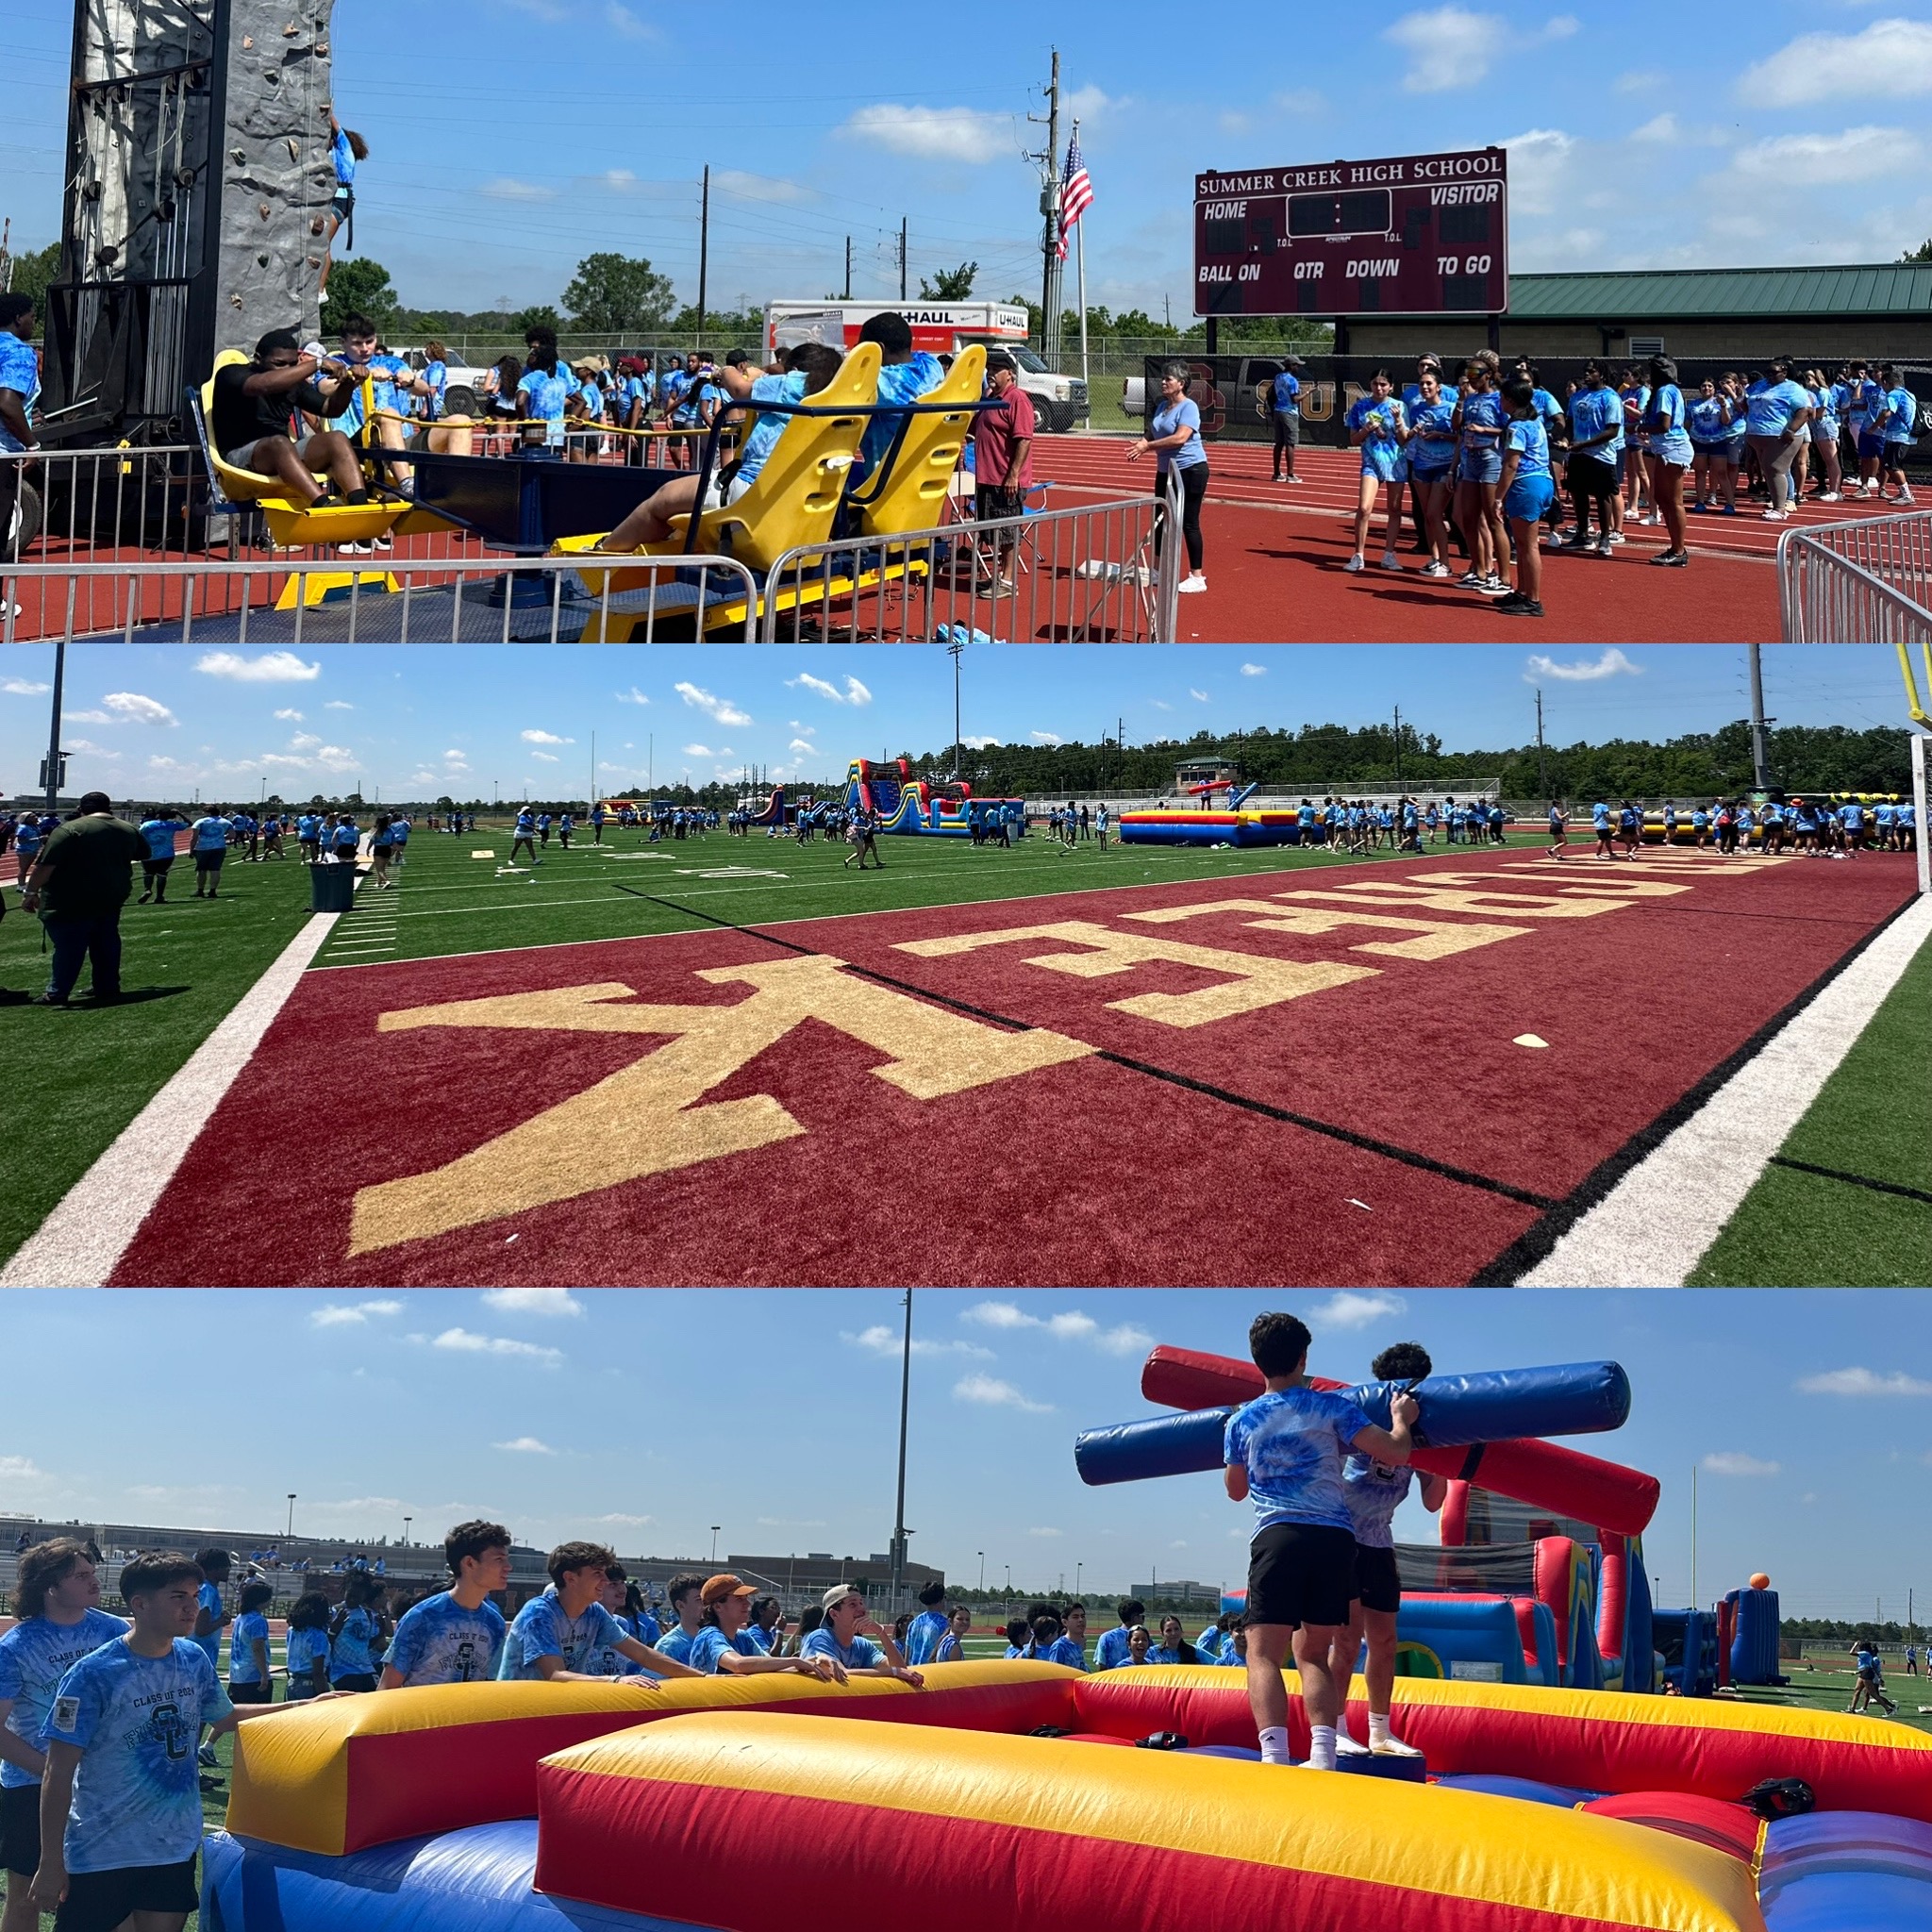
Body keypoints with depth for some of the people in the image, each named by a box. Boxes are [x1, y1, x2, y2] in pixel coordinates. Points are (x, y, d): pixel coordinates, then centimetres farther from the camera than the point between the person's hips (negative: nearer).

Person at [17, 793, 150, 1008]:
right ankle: (108, 989, 18)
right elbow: (143, 853, 27)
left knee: (68, 947, -2)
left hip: (71, 904, -6)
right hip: (112, 901, 6)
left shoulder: (71, 829, -12)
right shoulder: (128, 831, 7)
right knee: (105, 945, 15)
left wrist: (30, 892, -9)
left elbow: (46, 866, -15)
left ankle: (57, 994, -1)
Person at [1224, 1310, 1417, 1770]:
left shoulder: (1242, 1420, 12)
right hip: (1336, 1537, 2)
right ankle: (1323, 1758, -4)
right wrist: (1401, 1419, 25)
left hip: (1278, 1537, -2)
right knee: (1313, 1654, 13)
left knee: (1263, 1654, -4)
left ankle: (1275, 1757, -25)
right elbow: (1395, 1454, 4)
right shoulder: (1334, 1408, 9)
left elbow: (1236, 1490, 26)